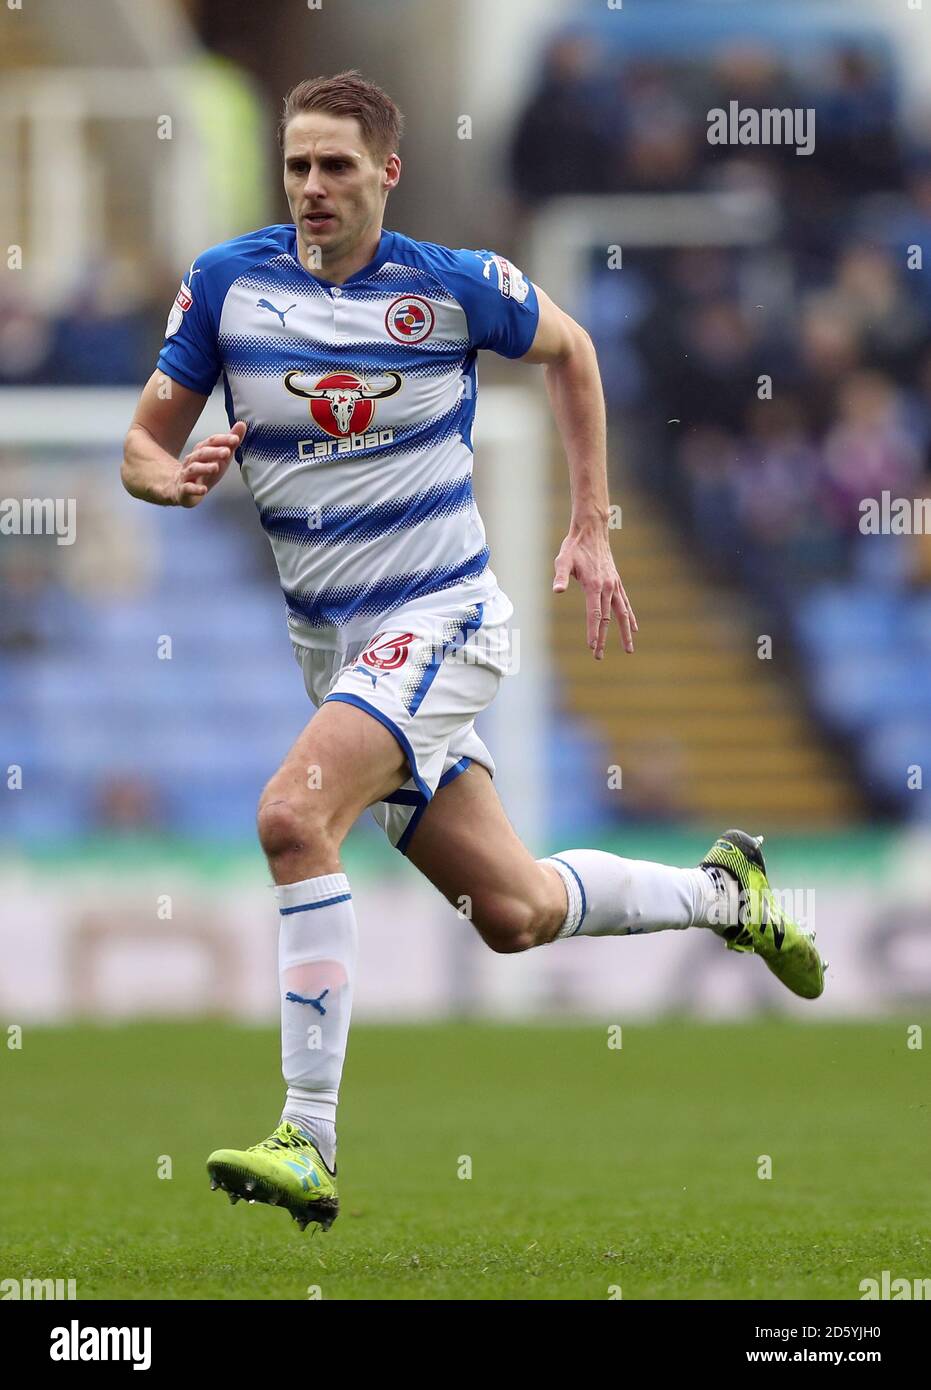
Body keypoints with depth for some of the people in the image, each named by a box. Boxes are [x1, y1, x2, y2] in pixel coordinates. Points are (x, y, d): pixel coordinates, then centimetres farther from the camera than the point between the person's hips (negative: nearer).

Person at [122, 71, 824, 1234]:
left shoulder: (458, 286, -8)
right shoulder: (226, 284, -3)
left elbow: (569, 351, 13)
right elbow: (143, 444, 3)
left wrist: (591, 530, 11)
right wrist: (177, 476, -22)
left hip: (442, 619, -4)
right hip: (329, 640, 4)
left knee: (294, 814, -29)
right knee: (515, 911, 9)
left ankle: (307, 1138, -28)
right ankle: (720, 893, 39)